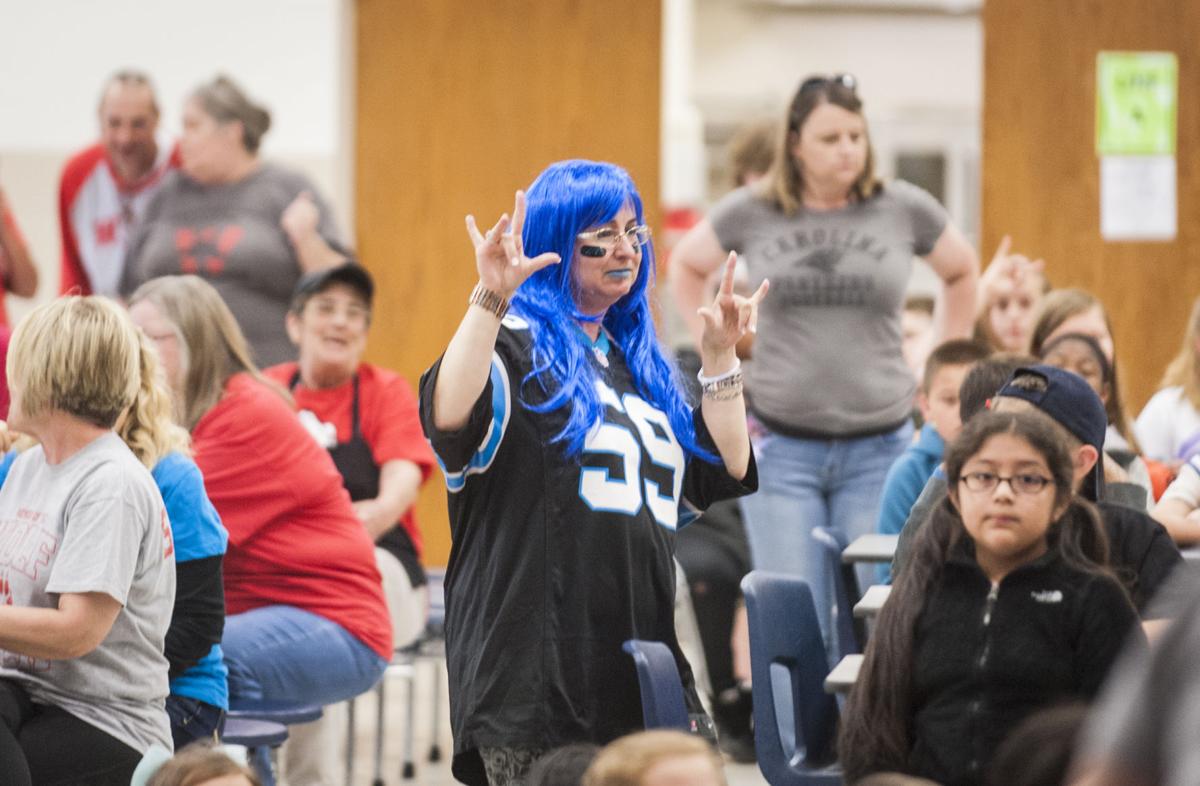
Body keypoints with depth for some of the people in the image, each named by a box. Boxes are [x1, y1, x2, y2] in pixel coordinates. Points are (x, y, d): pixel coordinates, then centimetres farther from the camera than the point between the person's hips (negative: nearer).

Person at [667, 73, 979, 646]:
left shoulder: (905, 210, 2)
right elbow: (686, 267, 20)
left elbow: (961, 272, 20)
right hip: (782, 446, 0)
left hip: (878, 447, 0)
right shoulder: (751, 213, 2)